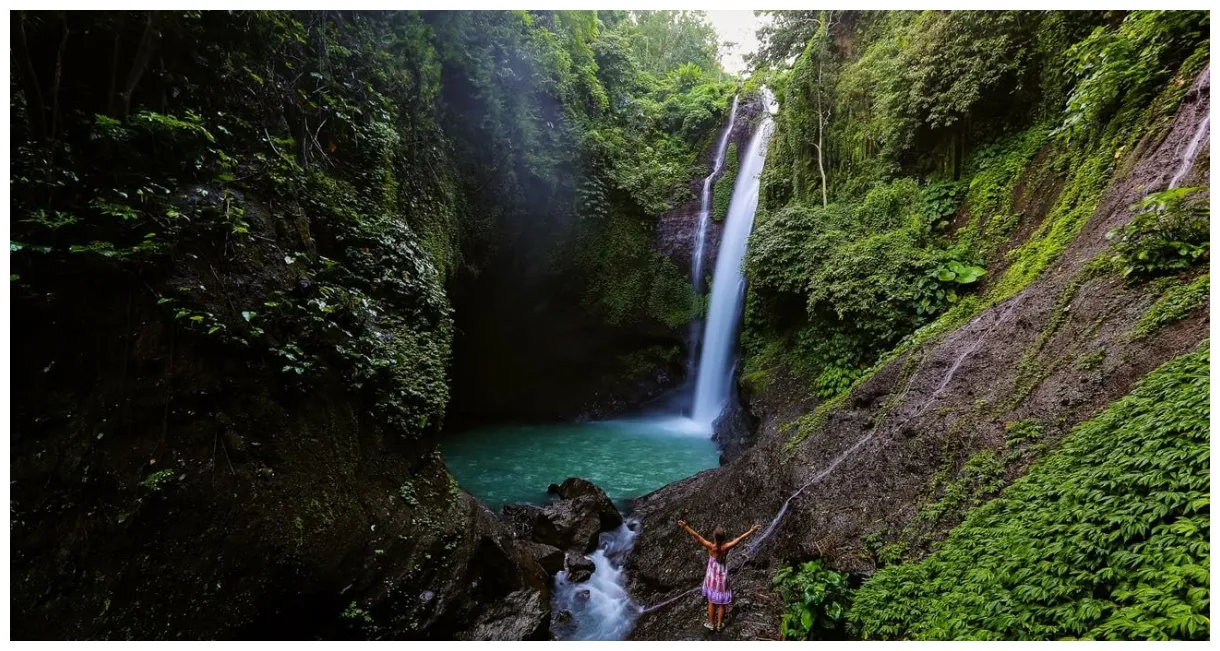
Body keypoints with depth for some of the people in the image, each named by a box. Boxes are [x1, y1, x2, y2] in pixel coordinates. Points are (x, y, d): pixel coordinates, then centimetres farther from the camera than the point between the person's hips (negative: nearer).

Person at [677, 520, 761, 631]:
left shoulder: (711, 546, -25)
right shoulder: (726, 547, -24)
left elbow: (696, 536, -27)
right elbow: (739, 539, -16)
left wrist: (685, 527, -26)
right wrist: (751, 531, -7)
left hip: (712, 577, 0)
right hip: (722, 578, 0)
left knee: (711, 602, 20)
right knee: (722, 603, 20)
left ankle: (711, 624, 34)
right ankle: (719, 625, 34)